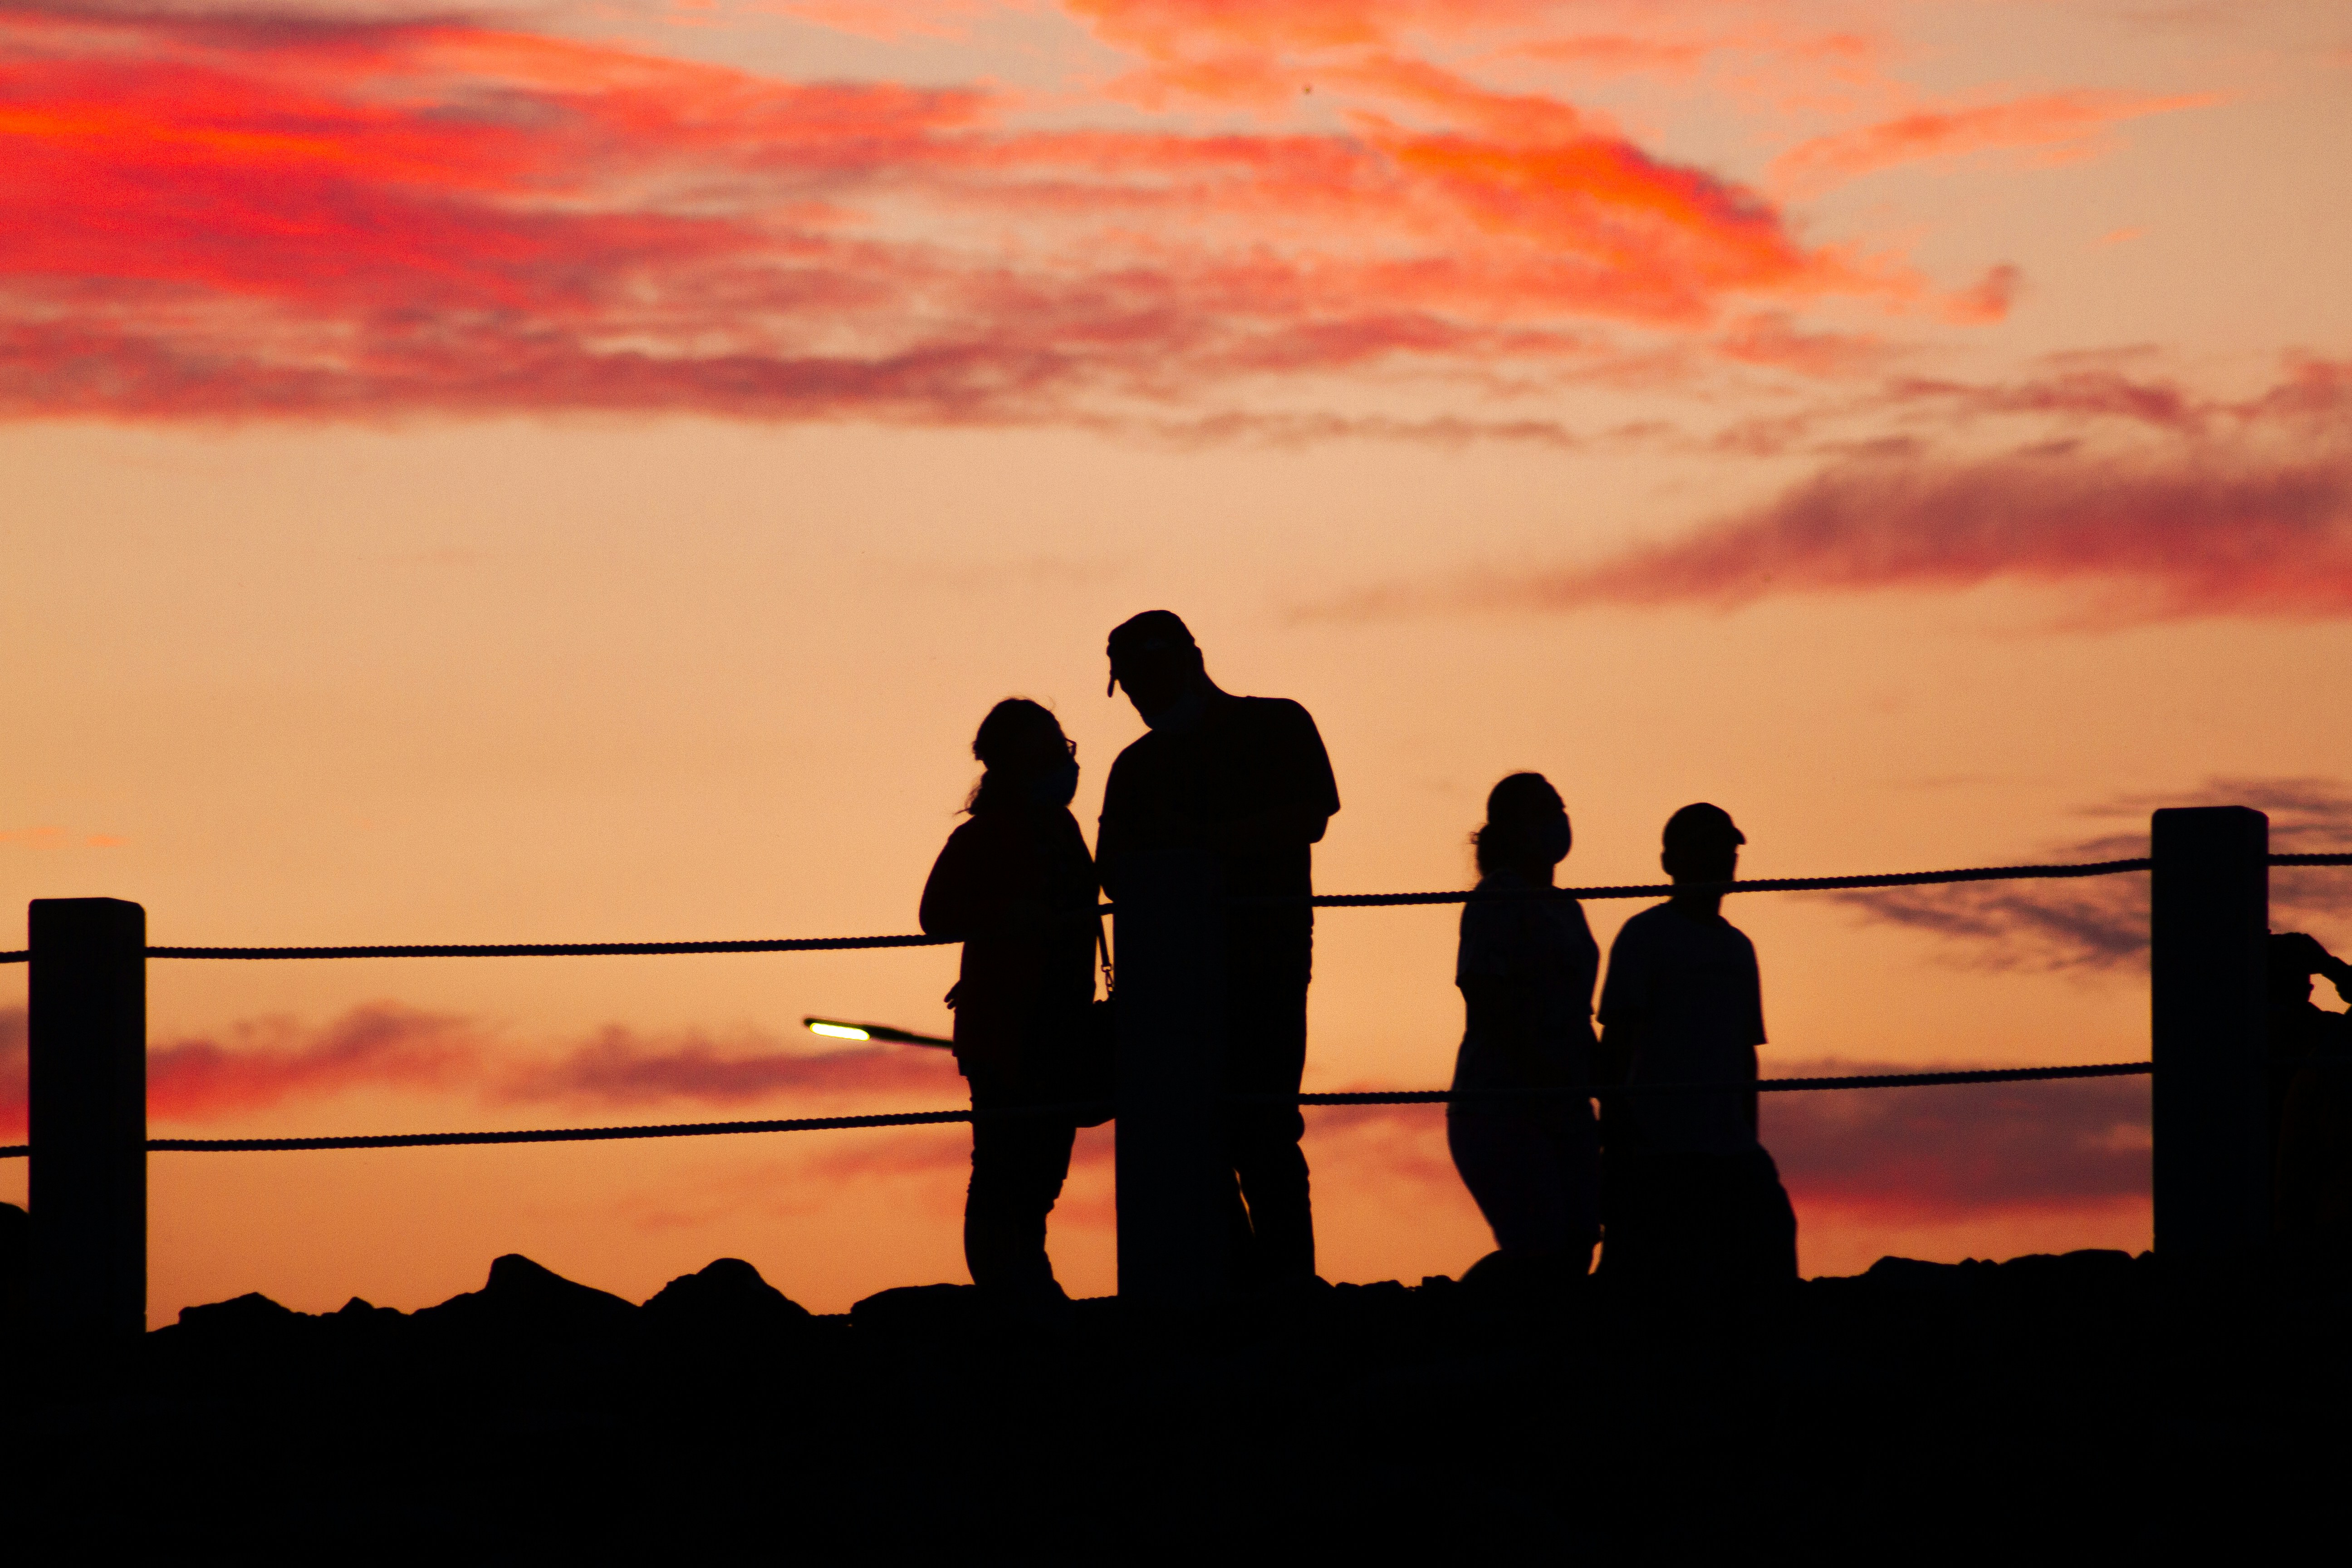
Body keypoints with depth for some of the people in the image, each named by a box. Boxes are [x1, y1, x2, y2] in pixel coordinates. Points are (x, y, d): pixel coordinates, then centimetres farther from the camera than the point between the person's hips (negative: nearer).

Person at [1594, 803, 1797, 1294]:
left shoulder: (1737, 947, 23)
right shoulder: (1645, 935, 2)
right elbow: (1616, 1038, -5)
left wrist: (1748, 1141, 22)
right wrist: (1614, 1128, -13)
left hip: (1727, 1144, 7)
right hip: (1659, 1148, -7)